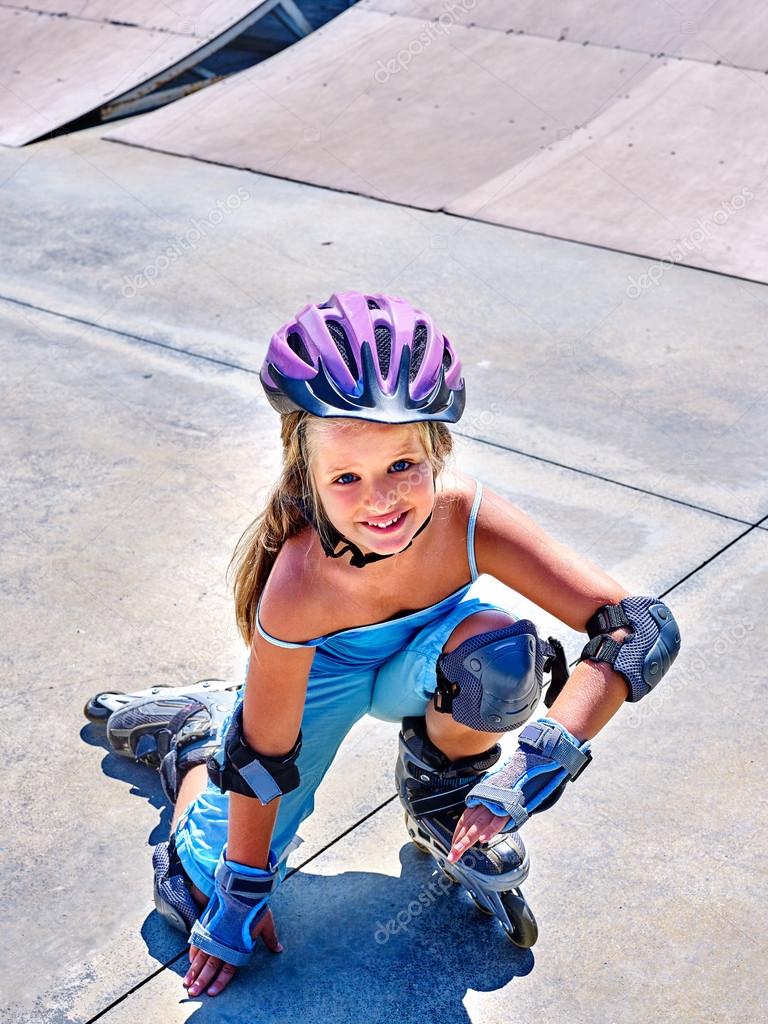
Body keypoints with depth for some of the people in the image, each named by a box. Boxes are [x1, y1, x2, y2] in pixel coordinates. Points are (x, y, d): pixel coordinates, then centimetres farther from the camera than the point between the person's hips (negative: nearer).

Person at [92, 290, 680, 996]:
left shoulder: (467, 517, -37)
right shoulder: (299, 588, -39)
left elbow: (644, 627, -36)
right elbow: (265, 755, -25)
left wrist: (535, 766, -43)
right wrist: (241, 898, -13)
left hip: (418, 659, 2)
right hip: (317, 673, -1)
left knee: (502, 654, -35)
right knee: (198, 896, -5)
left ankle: (441, 795, -3)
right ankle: (194, 735, 25)